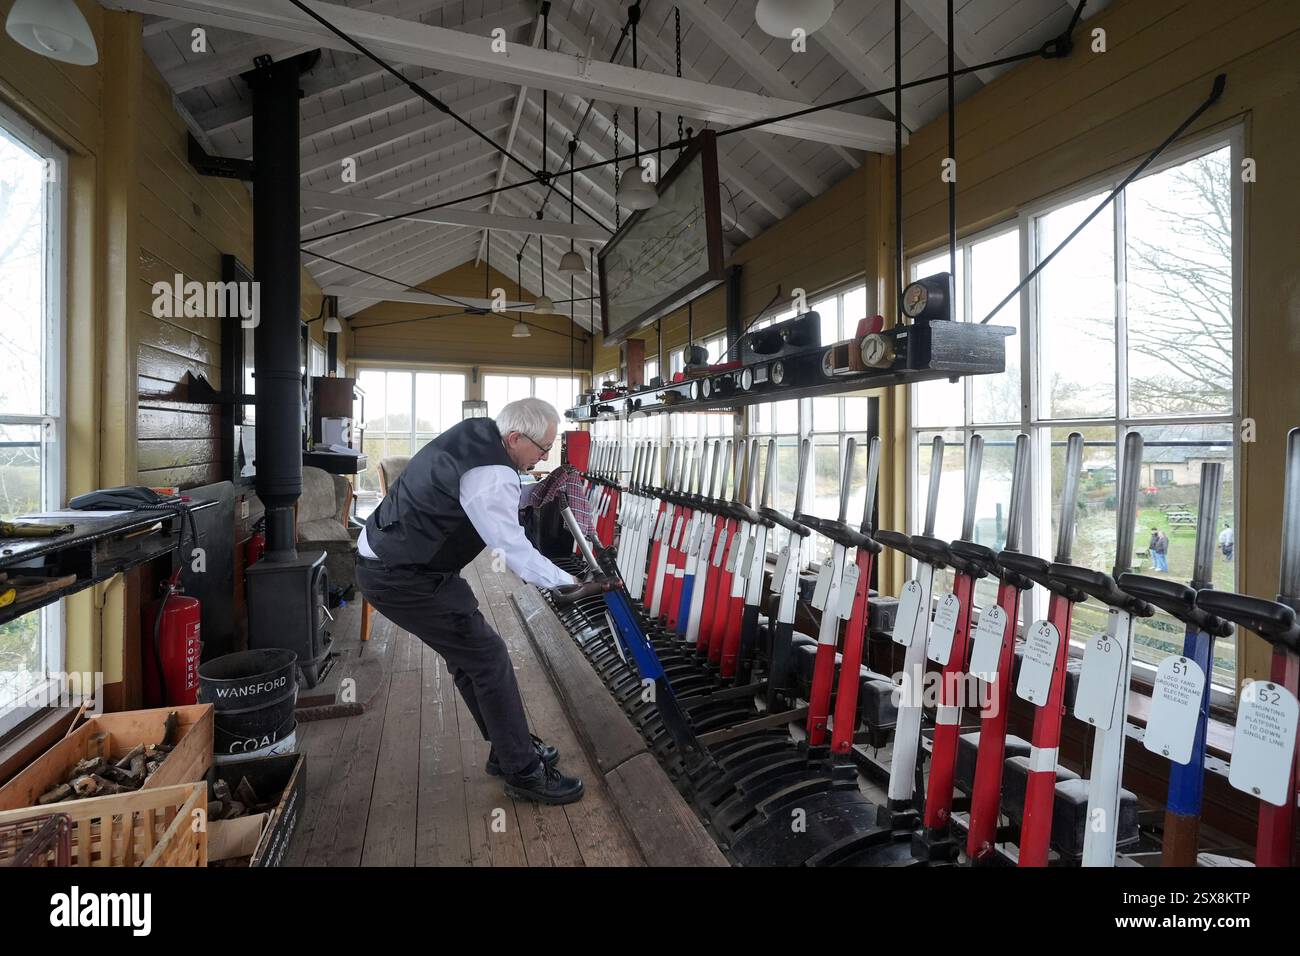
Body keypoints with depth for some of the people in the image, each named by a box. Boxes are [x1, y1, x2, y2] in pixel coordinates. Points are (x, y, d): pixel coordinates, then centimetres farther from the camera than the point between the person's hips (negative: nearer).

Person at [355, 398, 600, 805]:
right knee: (489, 659, -4)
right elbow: (515, 552, -22)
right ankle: (524, 774, 8)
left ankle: (510, 748, 29)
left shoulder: (475, 431, 1)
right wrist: (568, 584, -12)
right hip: (401, 580, -10)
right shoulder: (491, 478, -26)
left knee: (468, 655, 15)